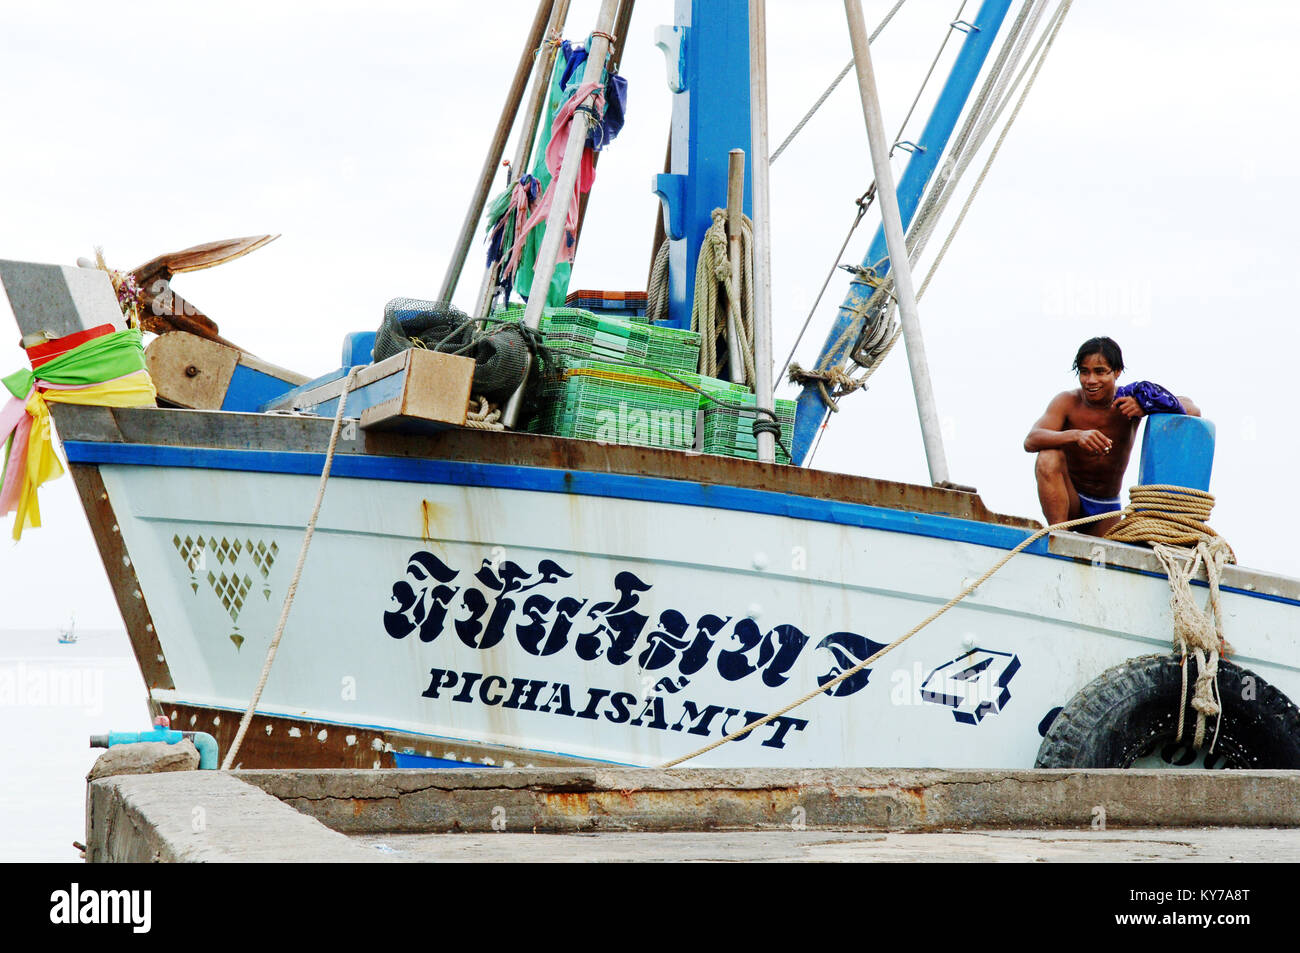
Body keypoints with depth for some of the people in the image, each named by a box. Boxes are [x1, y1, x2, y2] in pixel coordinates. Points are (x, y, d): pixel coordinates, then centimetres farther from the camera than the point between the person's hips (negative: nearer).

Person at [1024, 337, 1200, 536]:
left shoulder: (1130, 401, -11)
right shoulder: (1067, 402, -14)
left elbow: (1193, 411, -17)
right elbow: (1031, 441, -28)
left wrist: (1146, 407, -36)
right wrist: (1076, 435, -46)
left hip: (1106, 510, 1)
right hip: (1068, 500, -1)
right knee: (1048, 456, -30)